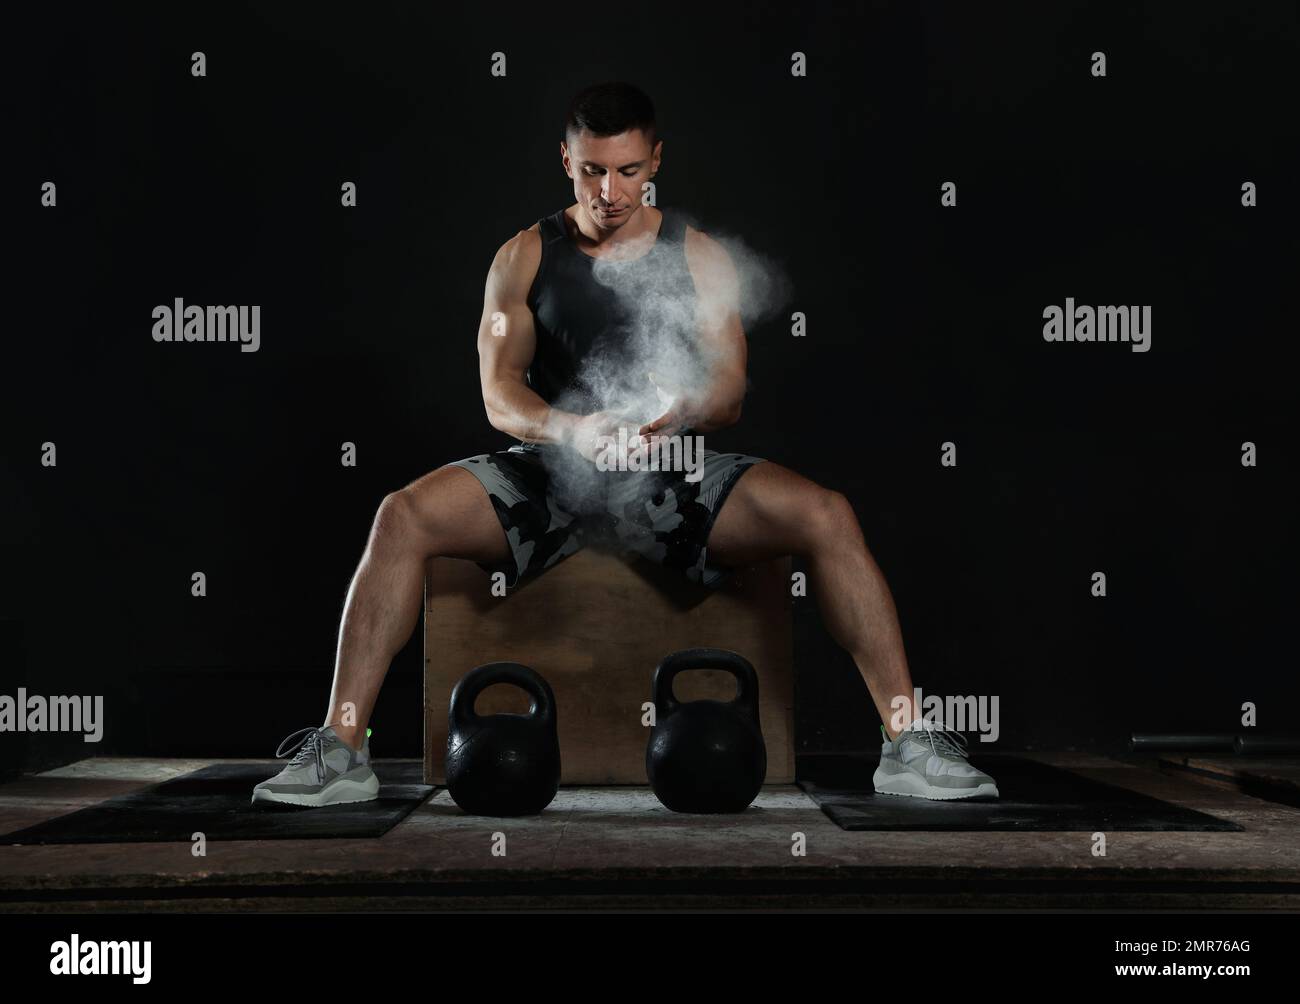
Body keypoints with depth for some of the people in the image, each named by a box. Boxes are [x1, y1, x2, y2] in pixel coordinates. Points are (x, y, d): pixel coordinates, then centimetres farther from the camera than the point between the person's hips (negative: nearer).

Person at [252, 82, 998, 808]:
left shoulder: (700, 258, 8)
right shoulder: (525, 257, 8)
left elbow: (730, 391, 1)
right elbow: (499, 392, 0)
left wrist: (680, 412, -25)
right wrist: (571, 429, -23)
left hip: (677, 476, 0)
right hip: (551, 470, 0)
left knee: (829, 517, -25)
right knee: (403, 517, -26)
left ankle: (908, 746, -19)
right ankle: (341, 751, -21)